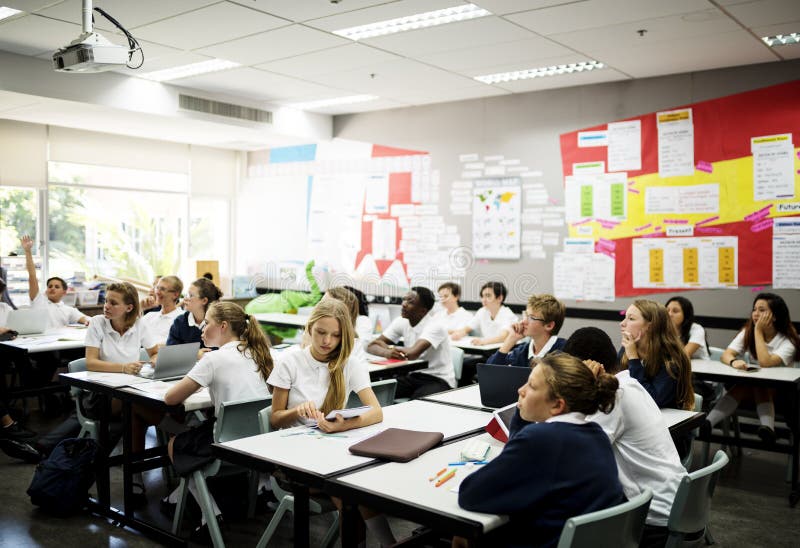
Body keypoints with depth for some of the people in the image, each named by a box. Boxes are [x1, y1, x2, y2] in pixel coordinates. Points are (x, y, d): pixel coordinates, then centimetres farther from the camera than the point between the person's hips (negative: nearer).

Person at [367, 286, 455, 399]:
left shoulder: (435, 327, -19)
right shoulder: (401, 322, 0)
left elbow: (413, 354, -33)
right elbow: (372, 346, -5)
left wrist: (386, 347, -14)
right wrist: (387, 353, -30)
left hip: (439, 380, -5)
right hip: (413, 376, 6)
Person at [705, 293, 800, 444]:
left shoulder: (787, 341, -14)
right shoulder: (747, 332, 1)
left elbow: (765, 362, -32)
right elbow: (726, 354, -12)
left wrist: (758, 331, -23)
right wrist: (734, 362, -38)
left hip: (779, 392, -3)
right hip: (751, 387, 3)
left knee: (761, 389, -35)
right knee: (739, 388, -30)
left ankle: (768, 429, -54)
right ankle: (707, 423, -50)